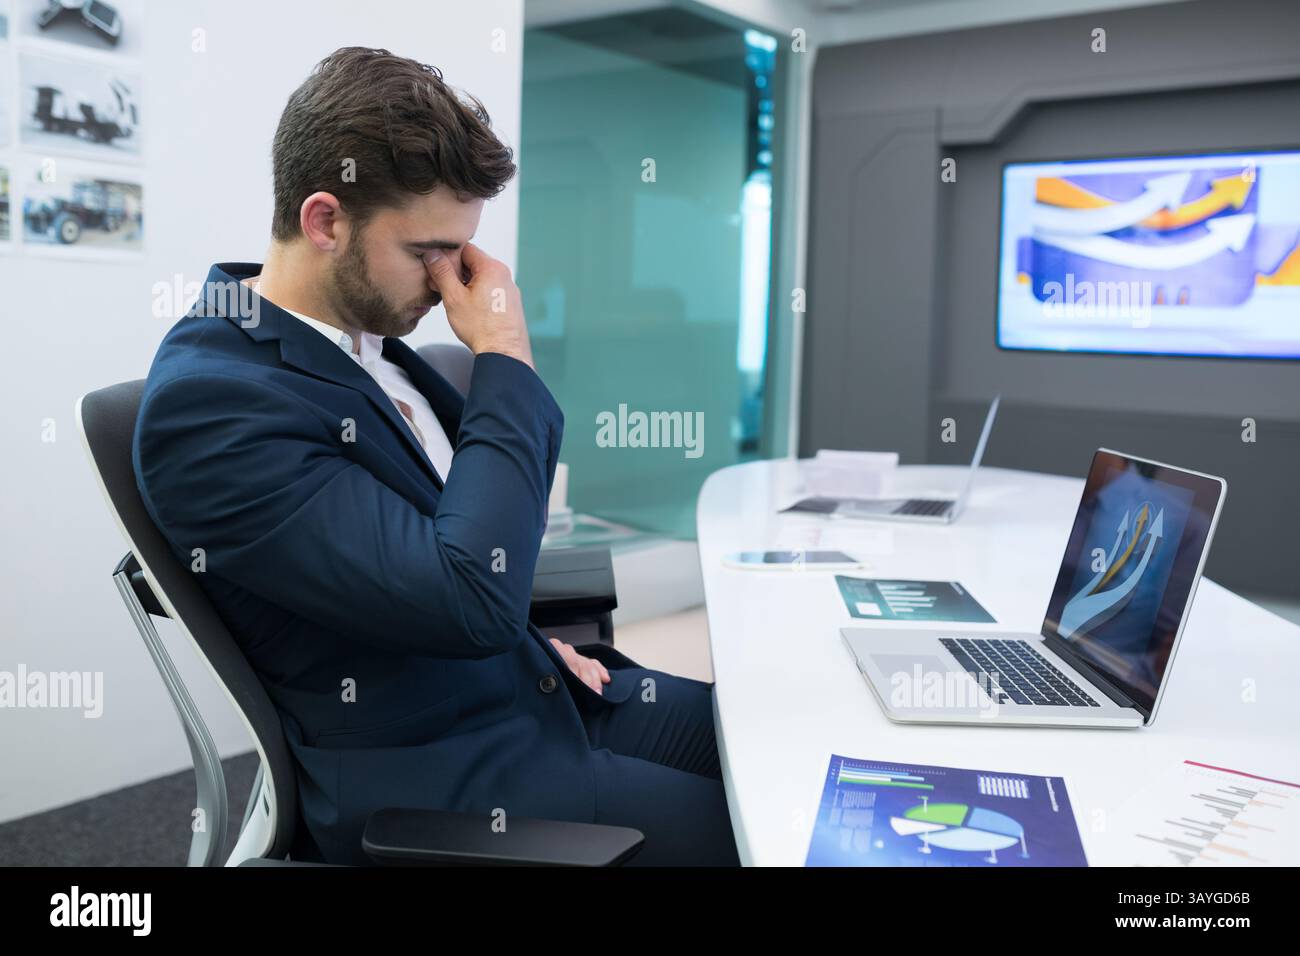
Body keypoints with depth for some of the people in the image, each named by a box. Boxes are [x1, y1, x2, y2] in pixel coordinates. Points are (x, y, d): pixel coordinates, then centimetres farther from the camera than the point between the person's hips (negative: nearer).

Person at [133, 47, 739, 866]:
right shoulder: (211, 401, -22)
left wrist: (533, 634, 7)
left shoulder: (369, 335, 4)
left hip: (534, 696, 8)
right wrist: (506, 360, -20)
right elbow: (470, 600, -29)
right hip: (426, 777, -8)